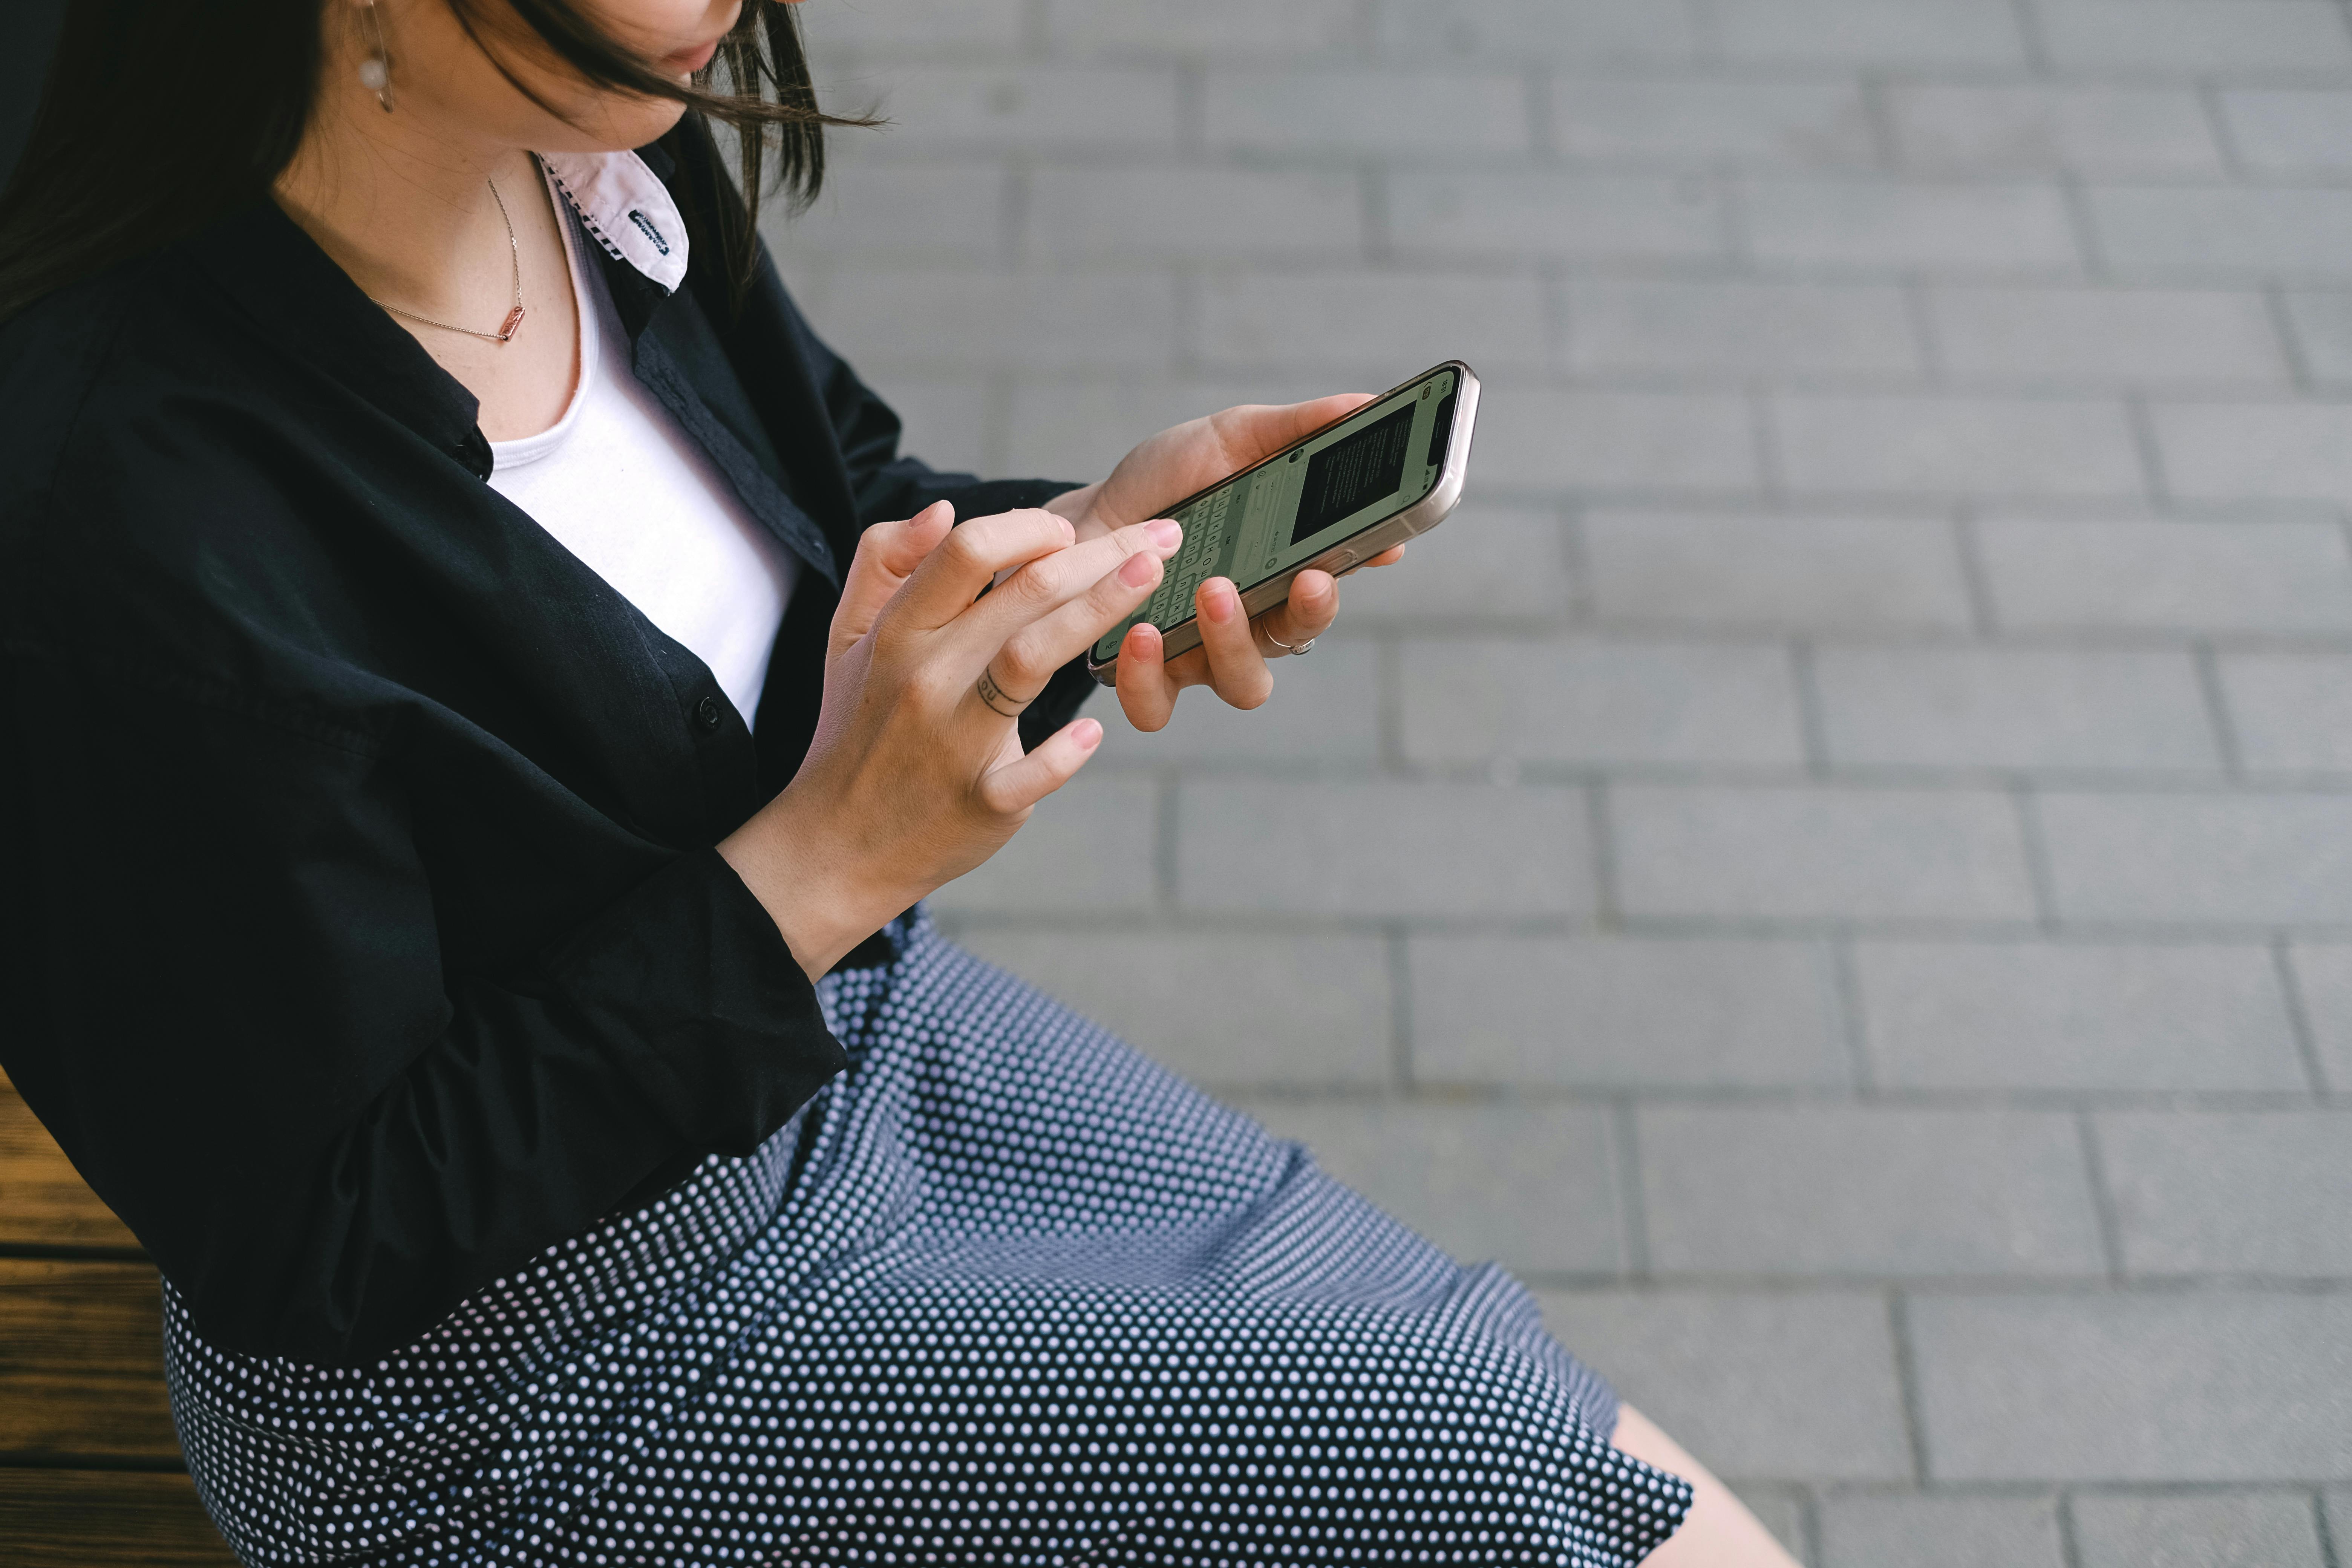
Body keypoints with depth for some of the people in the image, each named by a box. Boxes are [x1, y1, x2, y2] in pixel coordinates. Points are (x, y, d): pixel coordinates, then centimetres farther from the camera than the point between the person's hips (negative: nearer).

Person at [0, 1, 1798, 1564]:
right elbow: (311, 1251, -24)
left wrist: (1082, 542, -14)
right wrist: (828, 860, -30)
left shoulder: (612, 158, -11)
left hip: (859, 1024, 7)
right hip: (537, 1385, -7)